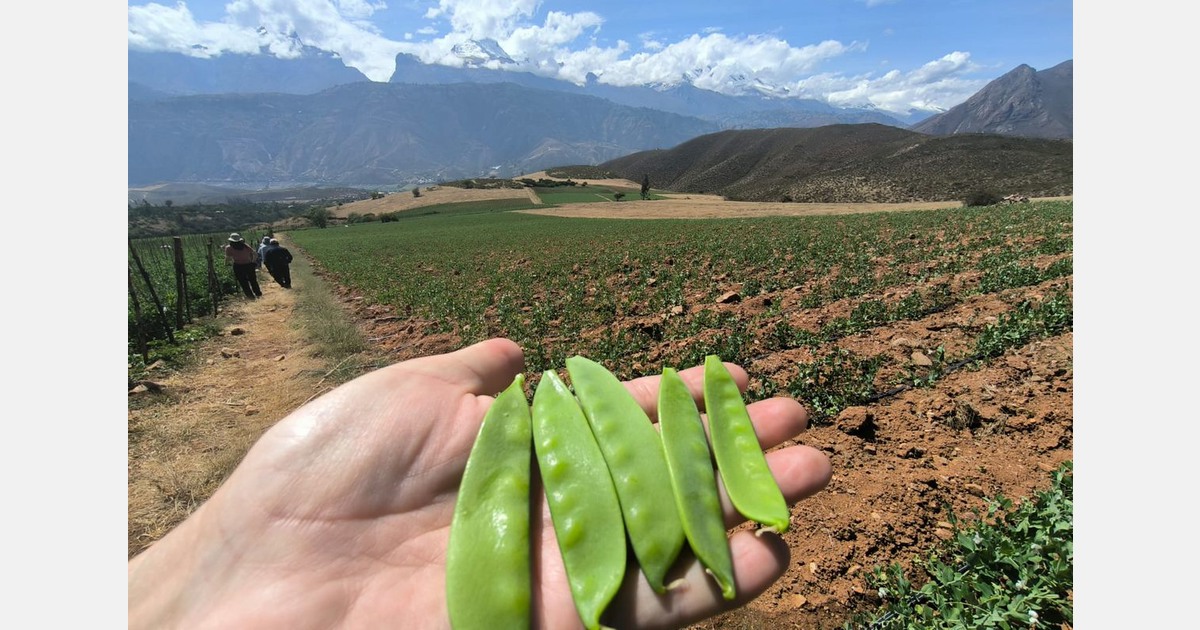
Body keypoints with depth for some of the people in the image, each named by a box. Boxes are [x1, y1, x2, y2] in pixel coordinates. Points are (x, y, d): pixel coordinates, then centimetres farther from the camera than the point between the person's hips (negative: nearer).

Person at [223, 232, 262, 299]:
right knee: (252, 280, 19)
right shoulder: (245, 246, 1)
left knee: (243, 282, 10)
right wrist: (253, 261, 15)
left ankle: (250, 296, 11)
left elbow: (227, 259, -10)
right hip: (249, 265, 3)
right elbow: (255, 254, 1)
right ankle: (258, 293, 27)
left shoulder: (229, 248, -6)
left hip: (238, 266, -3)